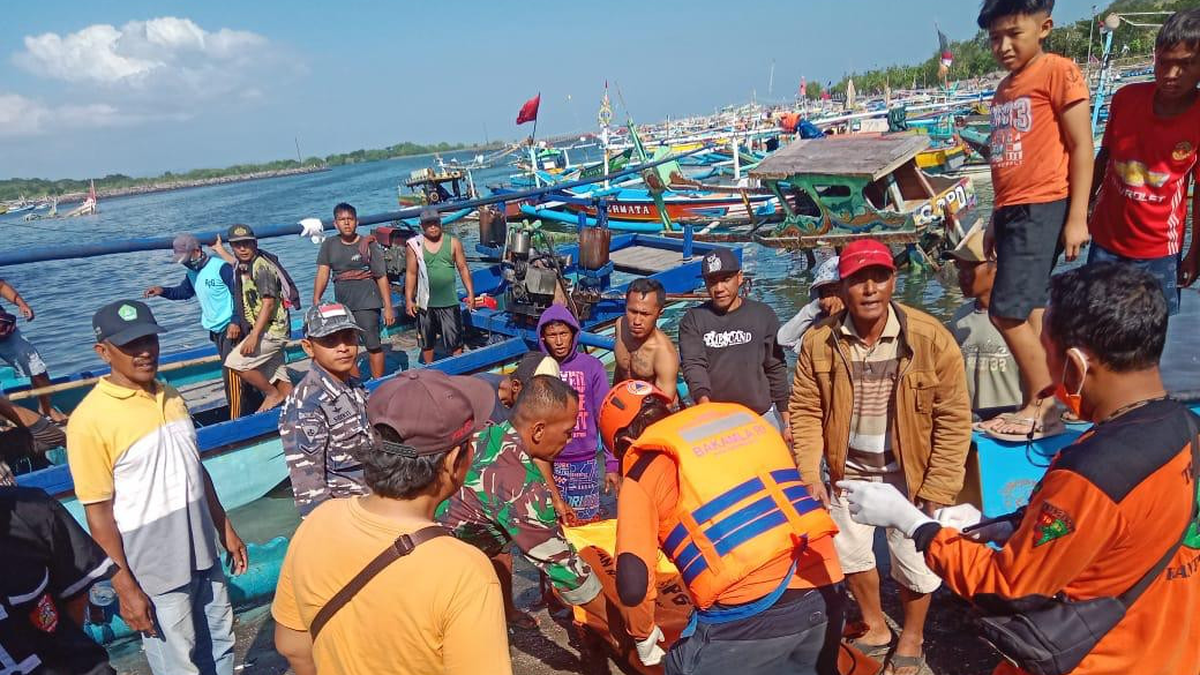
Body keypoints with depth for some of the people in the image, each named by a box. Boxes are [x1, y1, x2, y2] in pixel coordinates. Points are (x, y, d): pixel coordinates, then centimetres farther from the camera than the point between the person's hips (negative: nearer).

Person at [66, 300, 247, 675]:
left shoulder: (170, 397, 3)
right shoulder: (90, 419, -17)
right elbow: (98, 511, -15)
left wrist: (226, 530, 14)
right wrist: (125, 588, -13)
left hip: (203, 556, 6)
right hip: (154, 574, -6)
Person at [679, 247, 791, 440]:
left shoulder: (763, 315, 3)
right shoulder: (693, 320, 0)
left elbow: (776, 369, 7)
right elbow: (693, 365, -12)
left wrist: (785, 421, 8)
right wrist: (703, 401, -31)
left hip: (763, 417, 1)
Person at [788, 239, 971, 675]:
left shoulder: (930, 338, -19)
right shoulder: (819, 343, -11)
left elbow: (953, 419, -14)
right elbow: (805, 411, -5)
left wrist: (937, 490, -14)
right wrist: (810, 475, -10)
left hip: (909, 474, -3)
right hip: (851, 471, 3)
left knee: (915, 561, 10)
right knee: (849, 552, 19)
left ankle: (911, 640, 42)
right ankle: (875, 628, 49)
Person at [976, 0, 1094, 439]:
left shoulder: (1058, 72, -6)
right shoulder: (1004, 88, 17)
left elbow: (1081, 147, -10)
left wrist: (1077, 218, -15)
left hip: (1043, 208, -8)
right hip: (1013, 211, 8)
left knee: (1007, 311, -12)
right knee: (1028, 314, 9)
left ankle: (1043, 407, 2)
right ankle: (1033, 406, 17)